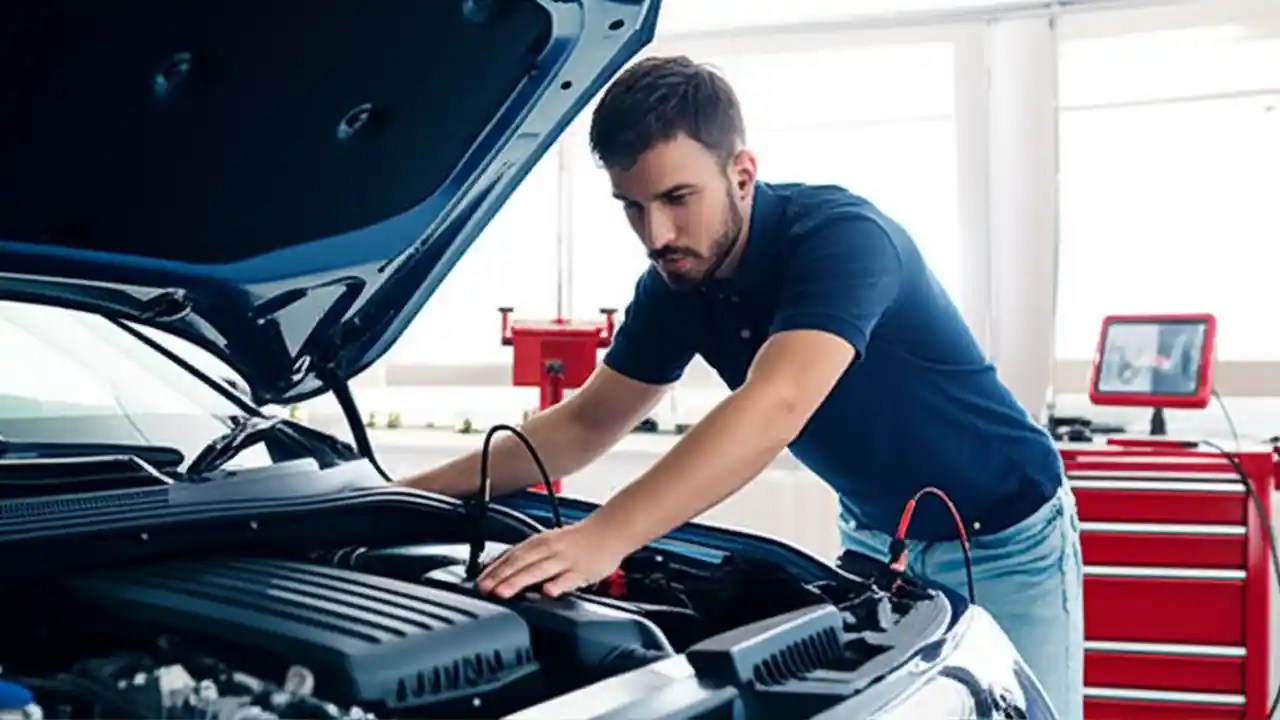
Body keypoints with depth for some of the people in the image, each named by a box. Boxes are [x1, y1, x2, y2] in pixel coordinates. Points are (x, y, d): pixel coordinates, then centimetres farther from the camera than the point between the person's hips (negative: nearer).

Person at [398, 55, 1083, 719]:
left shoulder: (840, 236, -31)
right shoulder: (675, 283, -9)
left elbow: (773, 409, -47)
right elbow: (586, 424, 0)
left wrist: (605, 538, -57)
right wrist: (414, 492, -9)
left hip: (1004, 539, -6)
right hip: (875, 538, 6)